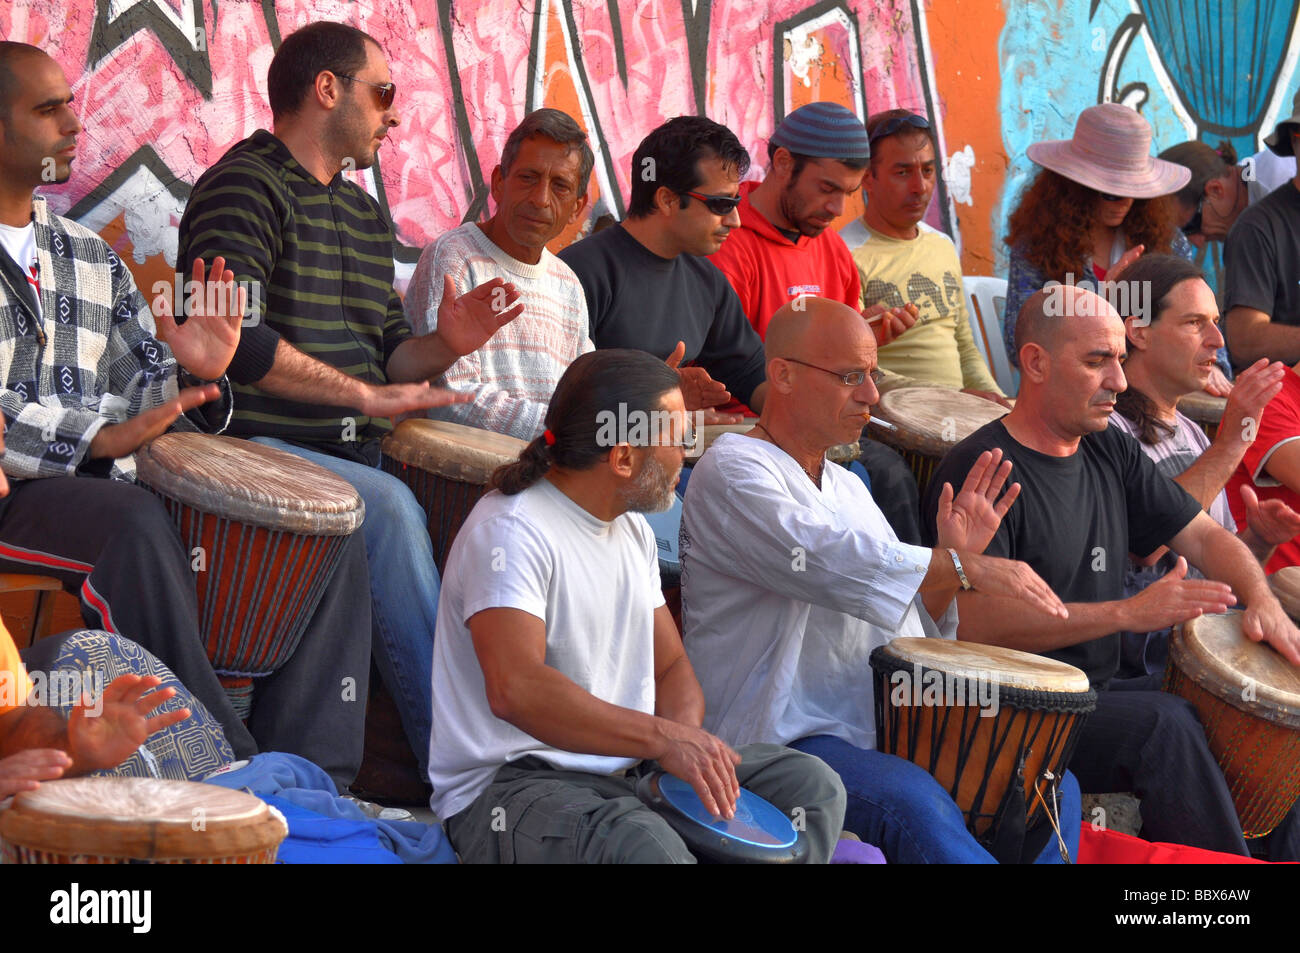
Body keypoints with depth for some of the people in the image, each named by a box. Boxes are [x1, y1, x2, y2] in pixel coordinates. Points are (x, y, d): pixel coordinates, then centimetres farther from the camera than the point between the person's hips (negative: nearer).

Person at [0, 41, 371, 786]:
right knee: (136, 526, -39)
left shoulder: (91, 258, 20)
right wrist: (96, 438, -24)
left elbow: (151, 391, 18)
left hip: (111, 490, 7)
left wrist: (196, 376, -6)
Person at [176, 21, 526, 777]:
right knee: (390, 507, -33)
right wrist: (365, 394, -15)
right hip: (256, 445, -8)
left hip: (354, 451, 8)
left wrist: (442, 347, 1)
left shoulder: (365, 213, 23)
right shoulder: (245, 188, -5)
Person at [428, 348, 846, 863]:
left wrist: (688, 745, -7)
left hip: (628, 765, 9)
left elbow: (671, 666, 17)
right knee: (643, 844, -39)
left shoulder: (632, 529, 15)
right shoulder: (513, 531, -17)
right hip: (509, 783, -9)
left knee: (810, 785, -1)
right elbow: (514, 689, -31)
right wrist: (665, 738, -33)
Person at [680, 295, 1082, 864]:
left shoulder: (848, 490, 20)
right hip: (778, 740, -9)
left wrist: (955, 557, 2)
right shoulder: (732, 471, -7)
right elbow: (828, 561, -24)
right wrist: (963, 565, -23)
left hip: (882, 729, 9)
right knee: (913, 802, -35)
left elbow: (907, 631, 20)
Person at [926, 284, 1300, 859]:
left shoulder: (1111, 453, 12)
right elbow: (974, 622, -25)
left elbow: (1203, 536, 17)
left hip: (1097, 695, 8)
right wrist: (1129, 612, -27)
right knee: (1162, 724, -29)